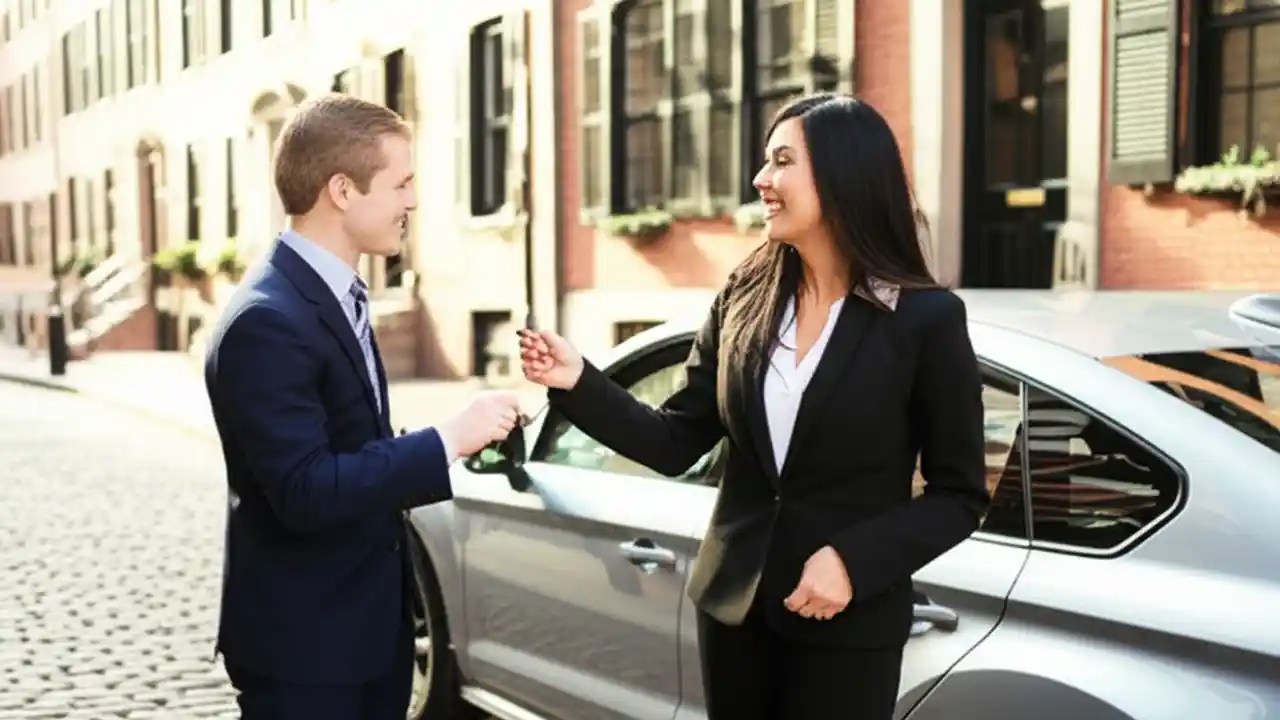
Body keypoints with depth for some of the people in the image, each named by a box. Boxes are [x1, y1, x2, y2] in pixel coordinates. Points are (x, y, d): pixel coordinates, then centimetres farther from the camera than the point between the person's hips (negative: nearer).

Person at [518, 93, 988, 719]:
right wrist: (579, 382, -12)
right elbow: (675, 444, 1)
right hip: (733, 604, 4)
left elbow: (959, 495, -7)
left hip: (849, 625, -4)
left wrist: (855, 562, -19)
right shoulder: (743, 300, 1)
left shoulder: (927, 318, -11)